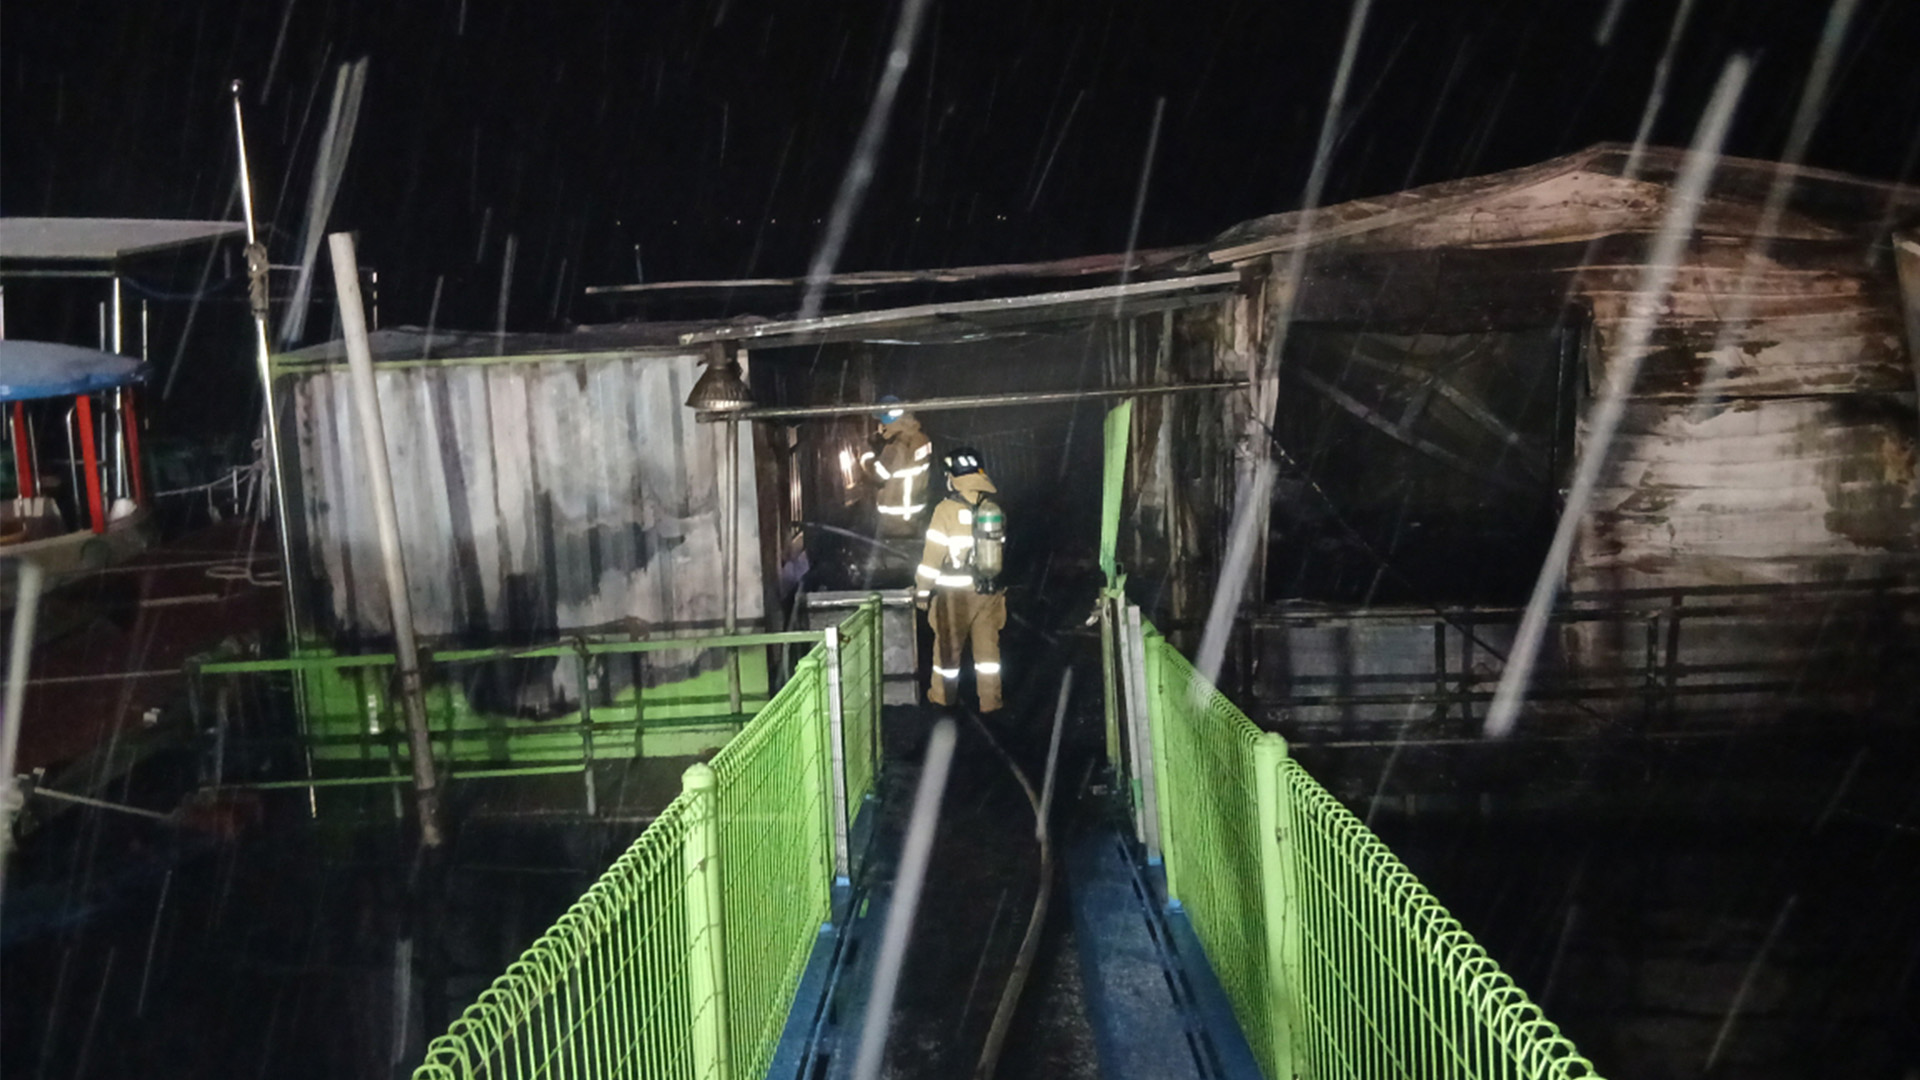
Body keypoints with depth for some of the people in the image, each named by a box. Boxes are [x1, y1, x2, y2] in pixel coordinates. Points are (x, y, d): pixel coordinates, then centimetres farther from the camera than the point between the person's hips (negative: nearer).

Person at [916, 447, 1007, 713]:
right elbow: (1000, 549, 9)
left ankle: (943, 695, 26)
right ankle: (990, 700, 14)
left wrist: (922, 590, -4)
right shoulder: (993, 510, 0)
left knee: (949, 644, 12)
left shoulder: (946, 511, -16)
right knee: (987, 645, 11)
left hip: (955, 593, -4)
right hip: (988, 591, 4)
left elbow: (933, 554, -14)